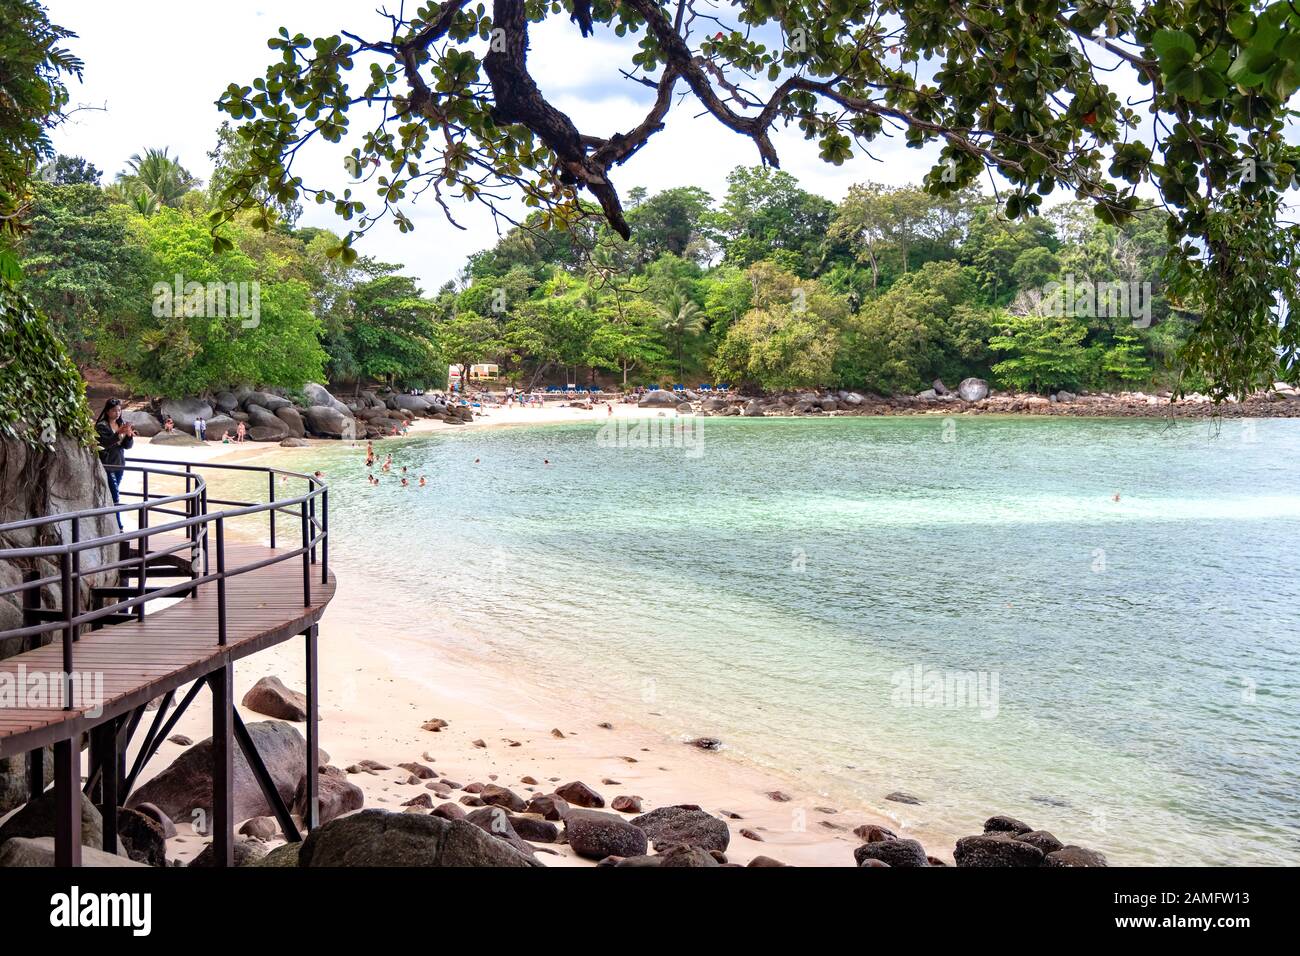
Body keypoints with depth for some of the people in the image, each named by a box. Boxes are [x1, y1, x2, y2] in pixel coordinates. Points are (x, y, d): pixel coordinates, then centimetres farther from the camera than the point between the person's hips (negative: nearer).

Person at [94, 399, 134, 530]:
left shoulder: (122, 425, 9)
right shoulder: (101, 426, -8)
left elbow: (128, 445, 6)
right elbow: (104, 444, -20)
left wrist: (129, 435, -14)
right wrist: (119, 433, -29)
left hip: (119, 465, 6)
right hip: (107, 465, -6)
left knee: (110, 495, 12)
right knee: (115, 497, -12)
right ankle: (119, 528, -13)